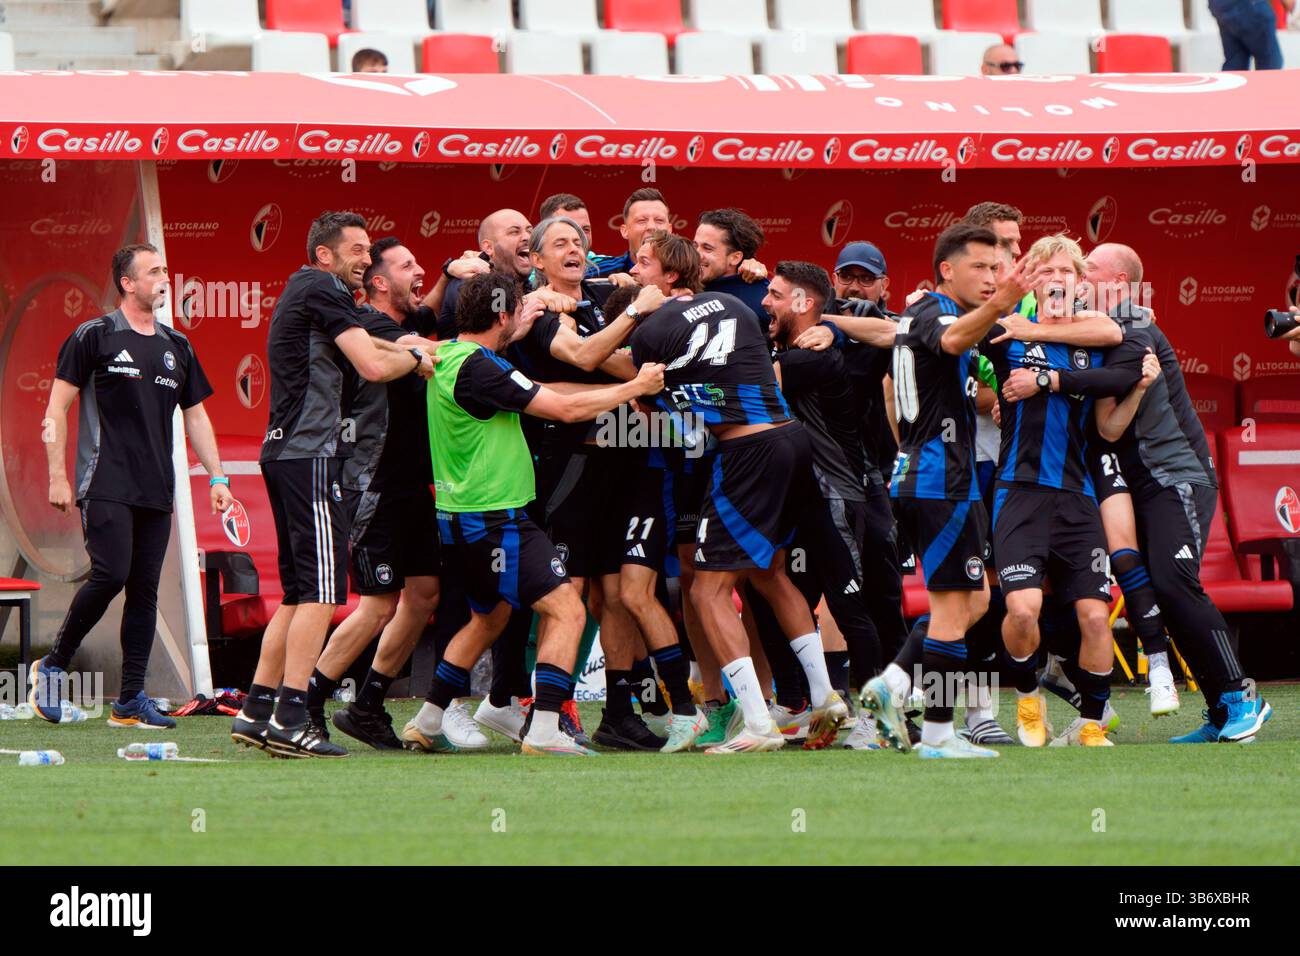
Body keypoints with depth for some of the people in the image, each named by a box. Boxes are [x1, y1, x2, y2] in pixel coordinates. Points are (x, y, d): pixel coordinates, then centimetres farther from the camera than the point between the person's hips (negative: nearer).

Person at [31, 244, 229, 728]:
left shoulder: (176, 346, 16)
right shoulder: (94, 337, 0)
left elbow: (195, 415, 22)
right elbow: (56, 410, -1)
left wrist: (217, 477, 14)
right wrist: (57, 478, -8)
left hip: (156, 490, 6)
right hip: (106, 485, -6)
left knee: (145, 590, 2)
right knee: (111, 574, -18)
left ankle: (131, 701, 5)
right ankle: (52, 666, 0)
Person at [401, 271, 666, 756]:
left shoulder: (450, 355, 7)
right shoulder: (478, 368, -21)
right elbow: (566, 407, -20)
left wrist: (513, 334, 38)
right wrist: (637, 386, -9)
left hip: (460, 514, 10)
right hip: (492, 519, -10)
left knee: (489, 617, 26)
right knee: (566, 610, -11)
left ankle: (427, 723, 27)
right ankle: (543, 730, -18)